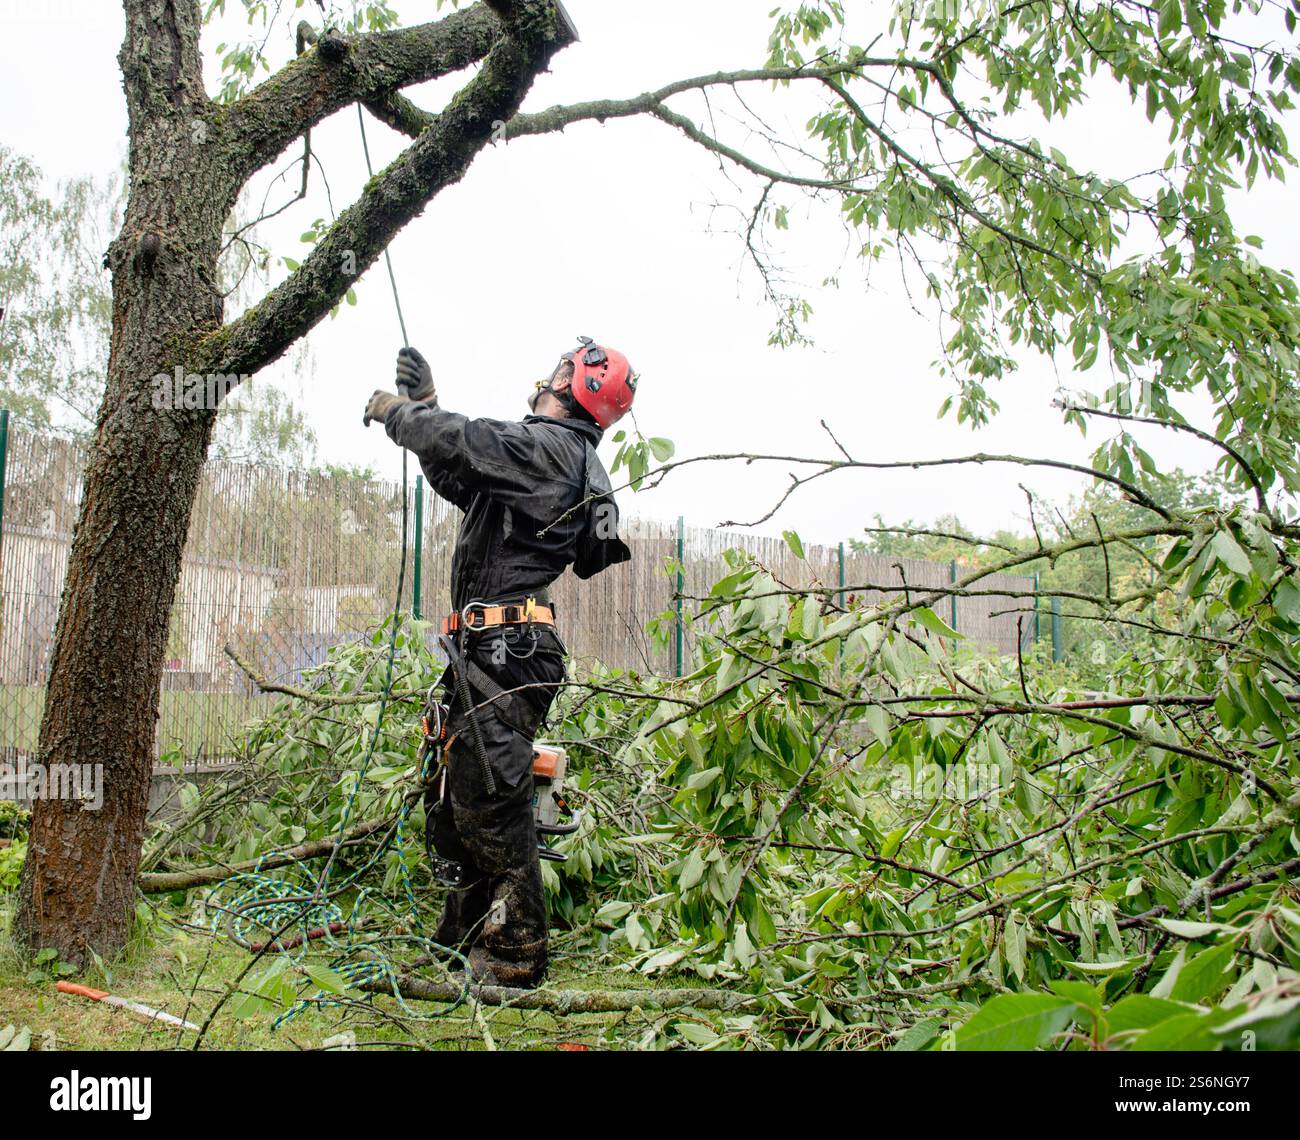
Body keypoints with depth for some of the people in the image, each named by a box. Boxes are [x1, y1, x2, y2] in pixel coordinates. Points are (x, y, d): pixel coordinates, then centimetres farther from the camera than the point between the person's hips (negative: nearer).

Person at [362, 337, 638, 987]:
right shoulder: (565, 460, 22)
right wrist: (424, 404, 27)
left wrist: (395, 410, 1)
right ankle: (463, 938, 30)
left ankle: (513, 960, 2)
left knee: (488, 801, -7)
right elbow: (459, 480, 30)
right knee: (451, 795, 18)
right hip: (495, 650, 11)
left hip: (502, 652, -11)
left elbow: (455, 442, -19)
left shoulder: (547, 446, -9)